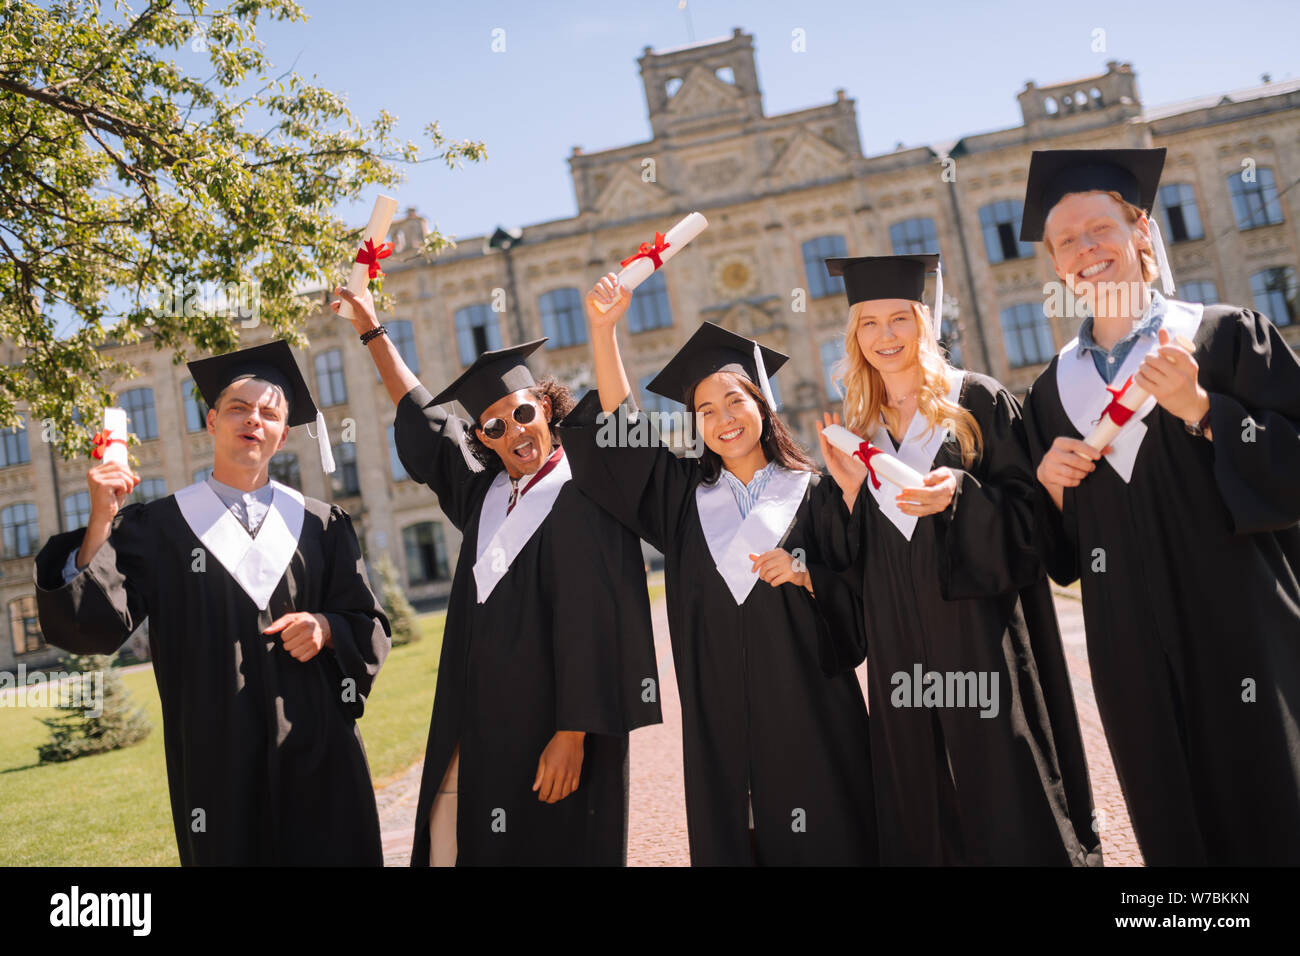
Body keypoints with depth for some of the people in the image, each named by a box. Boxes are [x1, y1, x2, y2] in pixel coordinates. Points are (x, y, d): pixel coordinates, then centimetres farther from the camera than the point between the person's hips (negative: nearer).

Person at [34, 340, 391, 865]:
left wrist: (326, 627, -12)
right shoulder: (156, 527, 4)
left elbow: (371, 628, 8)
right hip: (218, 761, -1)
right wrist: (100, 522, -15)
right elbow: (96, 628, -7)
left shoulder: (320, 525, 7)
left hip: (320, 756, 2)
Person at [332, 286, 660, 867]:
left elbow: (591, 627, -15)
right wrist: (371, 332, 29)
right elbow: (422, 418, 24)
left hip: (549, 728, -6)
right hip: (475, 723, 6)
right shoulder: (484, 493, 10)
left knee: (550, 848, 1)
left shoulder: (582, 497, -10)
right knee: (448, 840, 6)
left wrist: (572, 736, -18)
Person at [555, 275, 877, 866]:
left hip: (807, 705, -2)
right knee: (731, 838, 5)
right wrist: (602, 330, -6)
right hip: (719, 712, 2)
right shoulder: (684, 495, 9)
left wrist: (805, 575, -15)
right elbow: (619, 428, 1)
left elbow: (856, 601, 4)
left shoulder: (812, 491, 3)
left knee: (822, 839, 2)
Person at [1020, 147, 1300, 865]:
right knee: (1173, 829, 12)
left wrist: (1199, 409, -18)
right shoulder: (1054, 389, 10)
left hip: (1240, 624, -3)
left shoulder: (1226, 335, 0)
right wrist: (1049, 482, -6)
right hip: (1133, 649, 3)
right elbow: (1056, 550, 13)